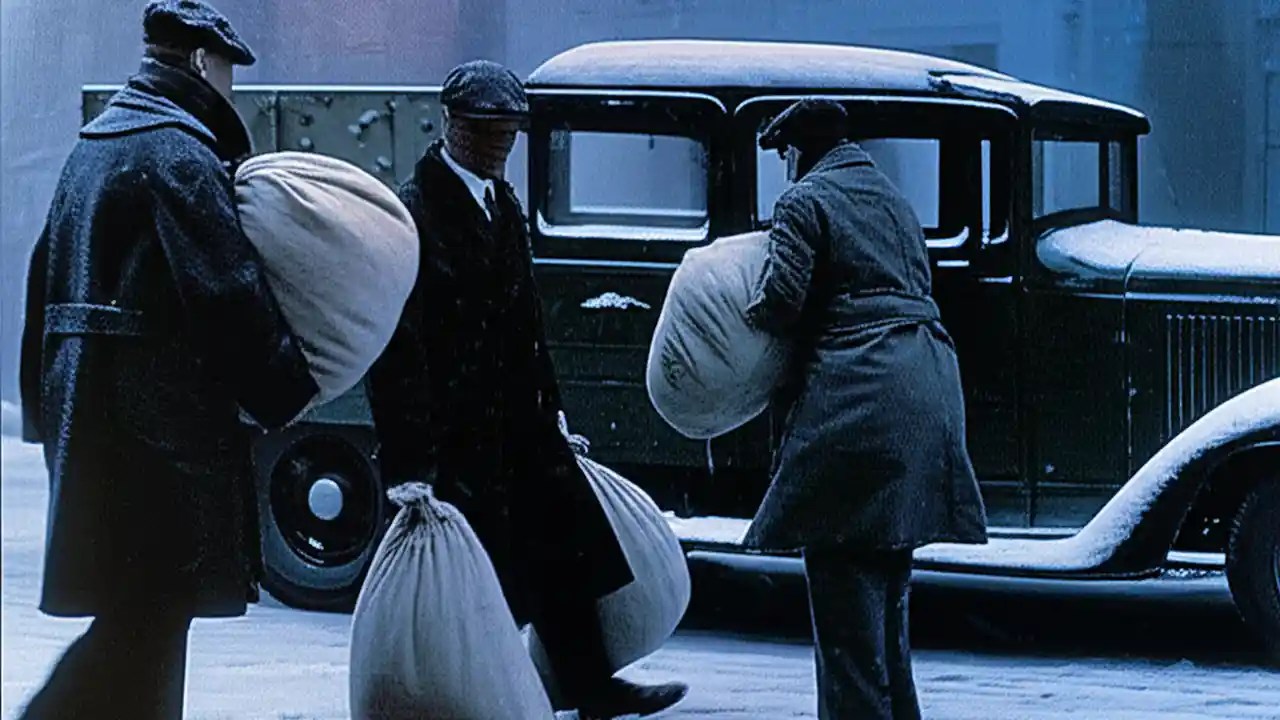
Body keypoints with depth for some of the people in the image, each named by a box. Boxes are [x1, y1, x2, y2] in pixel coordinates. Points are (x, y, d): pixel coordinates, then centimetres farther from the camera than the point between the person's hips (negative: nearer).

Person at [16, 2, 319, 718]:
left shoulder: (96, 144, 17)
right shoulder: (179, 155, -13)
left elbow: (49, 281, 20)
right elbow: (231, 291, -17)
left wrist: (44, 403, 23)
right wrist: (290, 387, -6)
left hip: (84, 410, 10)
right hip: (157, 411, -10)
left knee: (145, 615, 14)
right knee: (148, 612, -8)